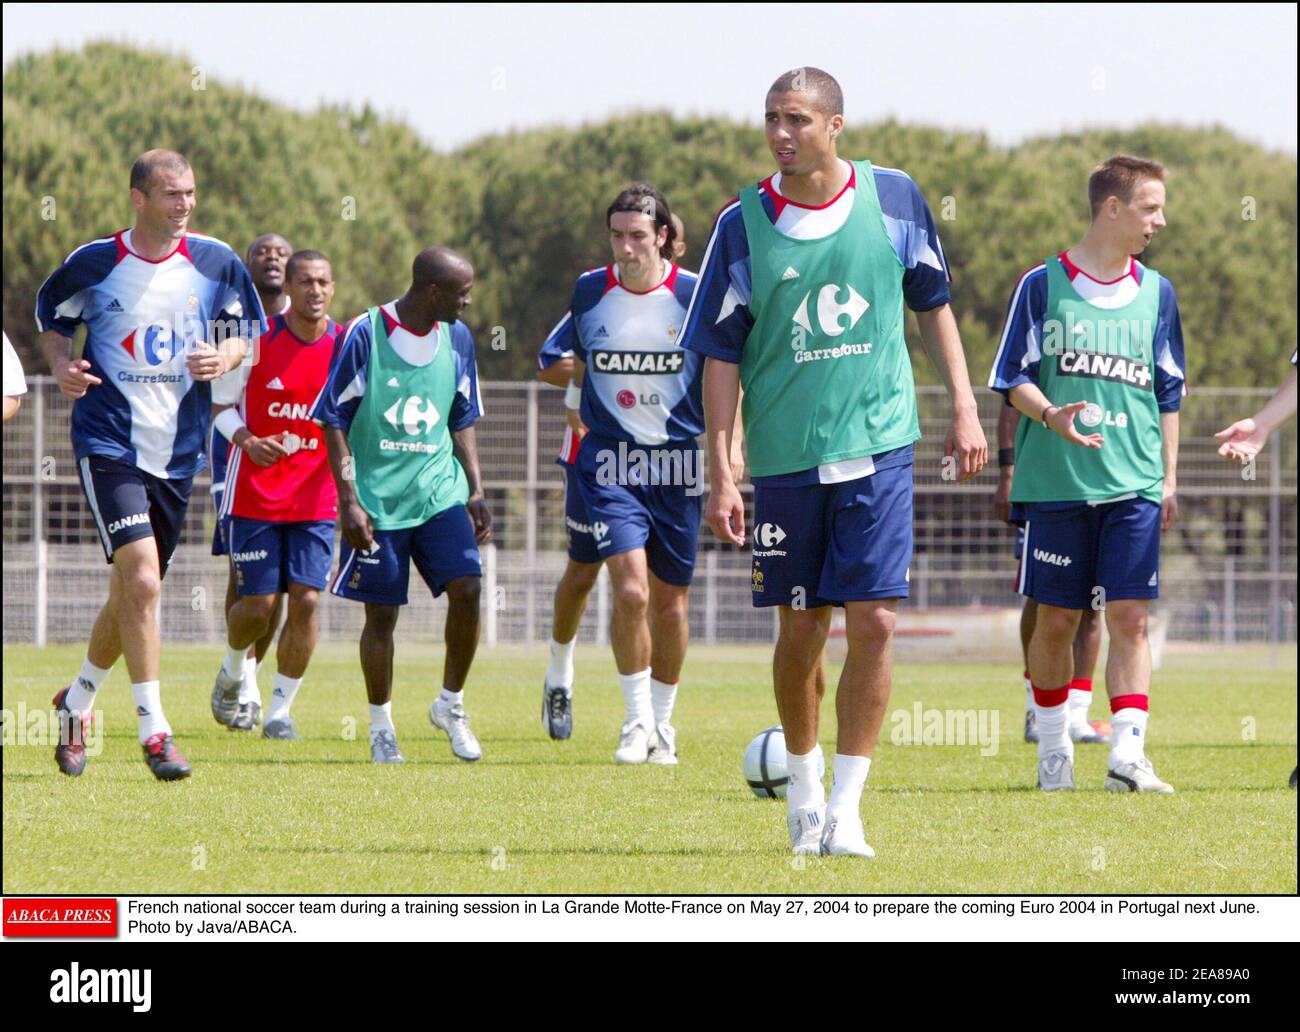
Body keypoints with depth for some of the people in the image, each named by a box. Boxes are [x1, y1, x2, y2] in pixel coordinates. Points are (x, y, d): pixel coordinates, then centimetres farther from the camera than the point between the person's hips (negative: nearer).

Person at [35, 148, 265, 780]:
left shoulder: (217, 263, 2)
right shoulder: (92, 264, -4)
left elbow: (248, 332, 13)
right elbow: (51, 316, 13)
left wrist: (226, 357, -9)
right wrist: (62, 364, -7)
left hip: (179, 452, 4)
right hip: (109, 444, -4)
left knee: (133, 594, 11)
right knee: (141, 580, -19)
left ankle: (78, 699, 36)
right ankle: (153, 729, -13)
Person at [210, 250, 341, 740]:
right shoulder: (256, 339, -6)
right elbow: (220, 405, 1)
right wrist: (247, 440, -18)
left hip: (316, 497, 2)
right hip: (255, 493, -2)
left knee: (306, 600, -10)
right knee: (258, 604, -3)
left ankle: (280, 711, 3)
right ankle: (233, 674, 31)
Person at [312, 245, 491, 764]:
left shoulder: (457, 339, 6)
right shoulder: (365, 333, -9)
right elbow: (334, 419, -5)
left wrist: (476, 491, 10)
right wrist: (348, 498, -10)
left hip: (441, 492, 4)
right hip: (378, 499, -4)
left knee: (467, 587, -13)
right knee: (381, 613, 1)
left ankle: (450, 705, 6)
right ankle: (381, 728, 15)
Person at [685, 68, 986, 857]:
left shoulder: (893, 199, 0)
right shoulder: (743, 225, -3)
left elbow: (934, 304, 13)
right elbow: (722, 357, 0)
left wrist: (964, 407, 8)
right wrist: (721, 474, -5)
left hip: (878, 446, 0)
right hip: (785, 458, 0)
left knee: (874, 623, -8)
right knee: (801, 629, 7)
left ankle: (845, 809, -3)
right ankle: (803, 789, 27)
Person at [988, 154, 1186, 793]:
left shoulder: (1155, 294, 12)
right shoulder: (1043, 284, 1)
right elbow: (1015, 379, 1)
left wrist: (1169, 481, 13)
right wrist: (1050, 415, -19)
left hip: (1134, 484, 2)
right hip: (1055, 479, -2)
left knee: (1130, 618, -9)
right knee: (1055, 620, 4)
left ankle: (1127, 755, -14)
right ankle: (1053, 749, 19)